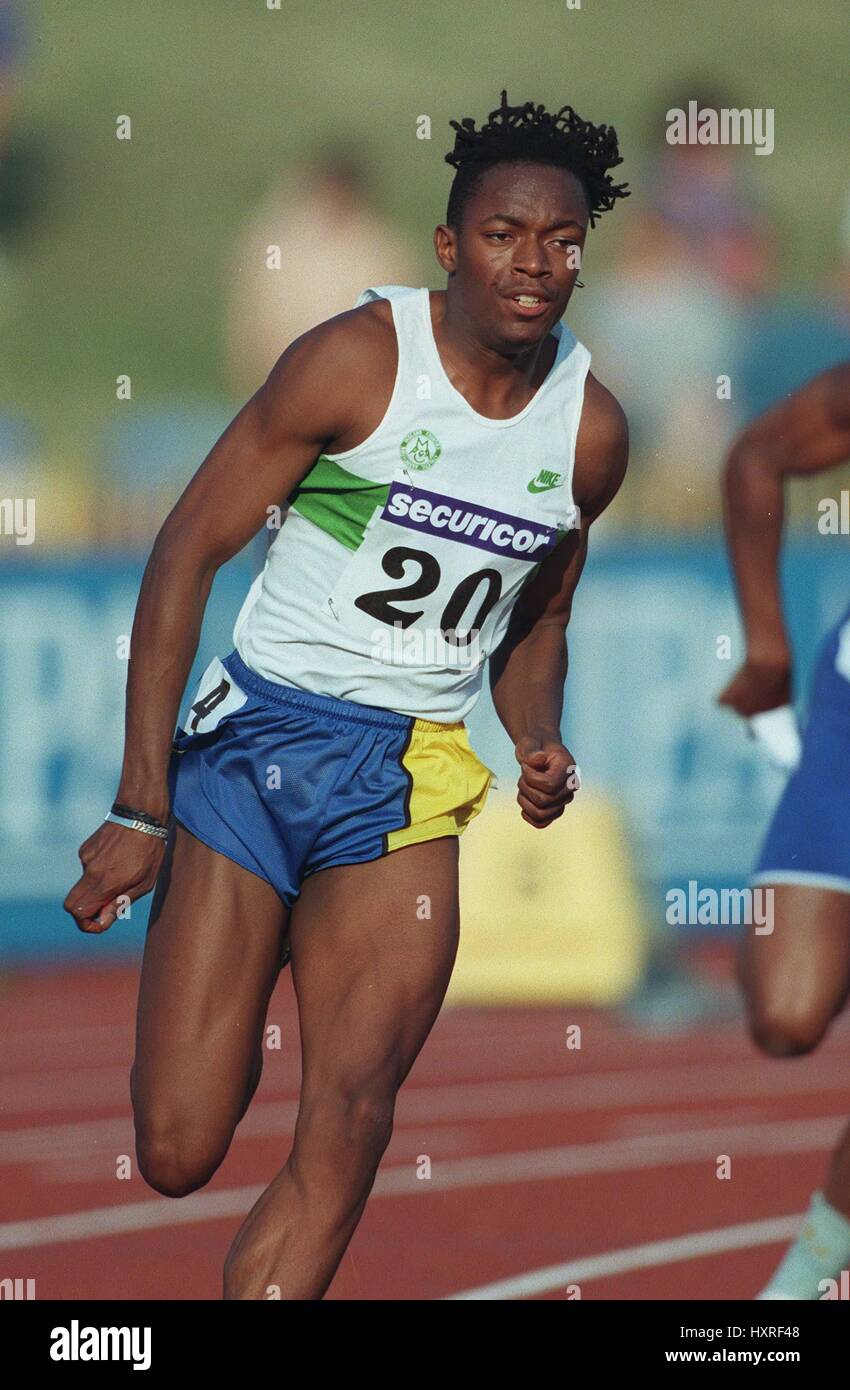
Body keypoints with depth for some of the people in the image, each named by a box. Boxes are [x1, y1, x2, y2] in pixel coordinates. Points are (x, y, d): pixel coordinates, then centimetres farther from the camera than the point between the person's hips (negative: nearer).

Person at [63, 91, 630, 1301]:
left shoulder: (590, 429, 5)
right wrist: (139, 807, -13)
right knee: (179, 1154, -4)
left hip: (409, 785, 3)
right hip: (257, 740, -3)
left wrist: (539, 747, -1)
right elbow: (187, 553, -8)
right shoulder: (361, 359, -10)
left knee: (347, 1135, -14)